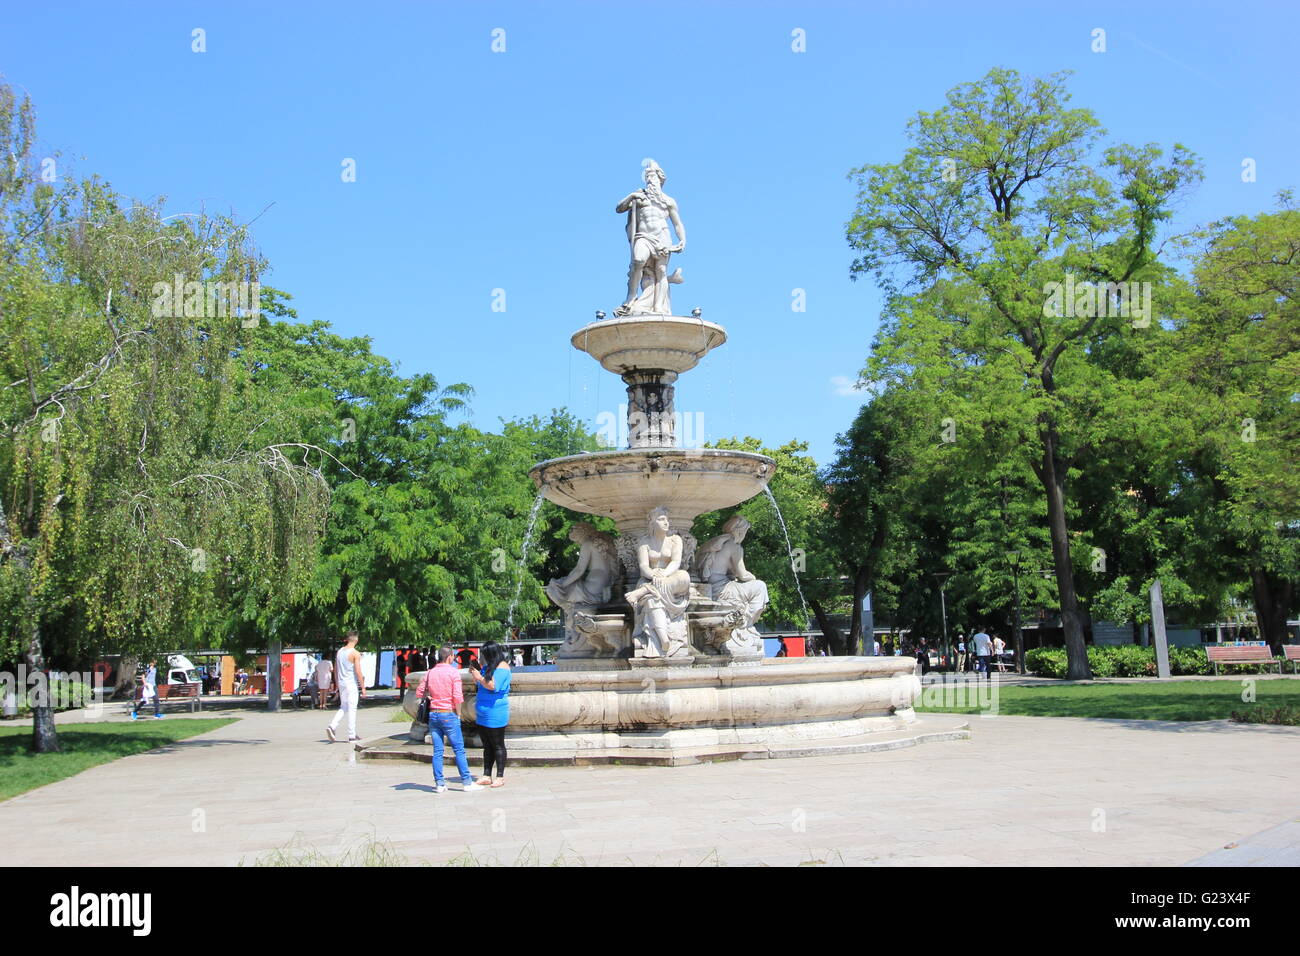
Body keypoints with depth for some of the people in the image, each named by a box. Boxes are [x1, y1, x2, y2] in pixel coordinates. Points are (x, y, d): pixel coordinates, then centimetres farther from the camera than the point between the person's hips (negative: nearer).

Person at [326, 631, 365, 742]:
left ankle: (332, 726, -3)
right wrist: (363, 687, -11)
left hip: (341, 683, 6)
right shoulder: (355, 653, -12)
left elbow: (335, 670, 13)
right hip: (352, 683, -6)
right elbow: (358, 672, -16)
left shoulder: (340, 651, 8)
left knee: (343, 707, 17)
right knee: (352, 708, 1)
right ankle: (352, 735, 6)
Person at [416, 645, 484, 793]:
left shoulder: (429, 673, 7)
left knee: (437, 751, 7)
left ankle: (439, 784, 8)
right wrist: (458, 714, -3)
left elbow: (419, 694, 8)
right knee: (459, 749, 1)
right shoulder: (453, 672, -8)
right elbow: (457, 696, -14)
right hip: (448, 714, -5)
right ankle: (467, 782, 3)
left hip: (433, 714, 5)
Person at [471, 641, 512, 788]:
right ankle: (486, 775, 17)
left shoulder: (502, 667, -13)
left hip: (495, 714, -9)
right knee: (487, 746, 12)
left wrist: (479, 677, -15)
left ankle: (500, 777, 4)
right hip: (483, 713, 9)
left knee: (498, 746, -1)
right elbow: (480, 683, 23)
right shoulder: (488, 666, 13)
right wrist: (475, 674, 7)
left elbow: (493, 686, -23)